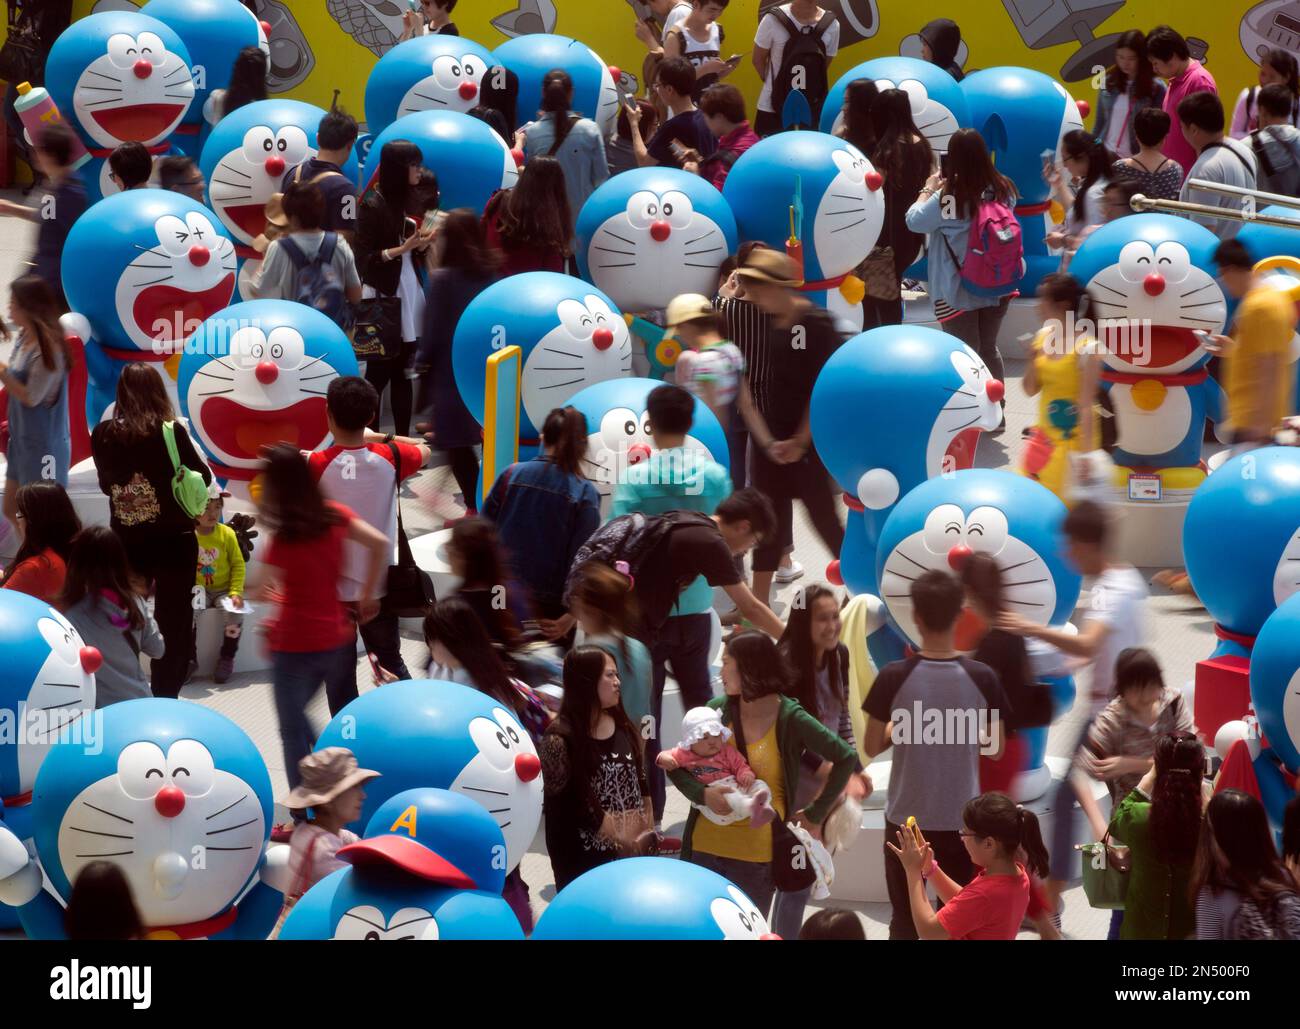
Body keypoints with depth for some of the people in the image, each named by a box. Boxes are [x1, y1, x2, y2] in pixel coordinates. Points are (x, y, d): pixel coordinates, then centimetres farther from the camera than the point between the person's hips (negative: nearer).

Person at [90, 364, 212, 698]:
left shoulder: (103, 434, -4)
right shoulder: (170, 432, -12)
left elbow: (107, 483, 9)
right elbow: (203, 477, -2)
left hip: (126, 542, 2)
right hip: (174, 541, -2)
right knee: (174, 623, 7)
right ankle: (164, 704, 8)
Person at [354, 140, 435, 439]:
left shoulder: (409, 201, 12)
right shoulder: (372, 206, -11)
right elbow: (364, 259, -13)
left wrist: (423, 244, -3)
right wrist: (402, 248, -21)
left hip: (409, 291, 7)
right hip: (382, 294, -7)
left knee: (404, 368, 7)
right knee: (379, 370, -3)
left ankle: (403, 436, 9)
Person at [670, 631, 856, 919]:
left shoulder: (789, 718, -8)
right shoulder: (718, 710, 1)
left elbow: (845, 758, -5)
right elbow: (677, 765, 5)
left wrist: (816, 814, -4)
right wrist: (702, 793, -14)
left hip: (758, 853, -3)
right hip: (707, 846, 3)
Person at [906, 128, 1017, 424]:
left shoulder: (948, 197, -22)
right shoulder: (1002, 189, -6)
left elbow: (914, 221, -10)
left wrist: (928, 189, 4)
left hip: (957, 290, -5)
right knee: (989, 347, 20)